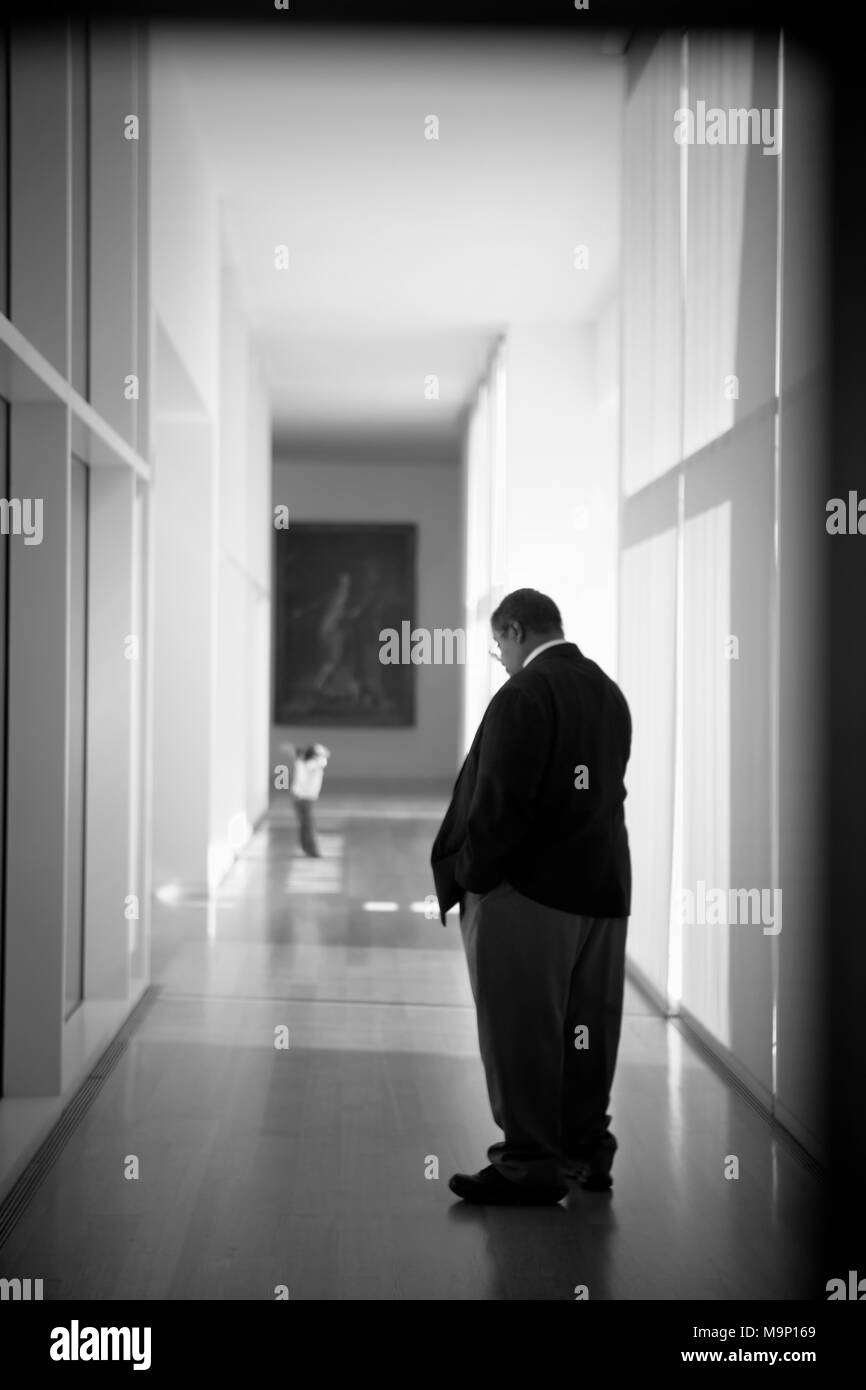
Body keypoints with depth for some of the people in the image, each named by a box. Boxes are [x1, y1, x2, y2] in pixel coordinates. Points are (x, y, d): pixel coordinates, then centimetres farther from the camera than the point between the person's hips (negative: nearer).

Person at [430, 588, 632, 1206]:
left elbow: (501, 798, -19)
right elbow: (607, 790, 11)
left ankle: (530, 1165, 3)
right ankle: (587, 1149, 26)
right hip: (603, 885, 8)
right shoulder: (609, 693, 10)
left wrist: (469, 875, -9)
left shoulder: (525, 693, -15)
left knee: (520, 1030, 0)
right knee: (587, 1026, 15)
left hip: (527, 887, -8)